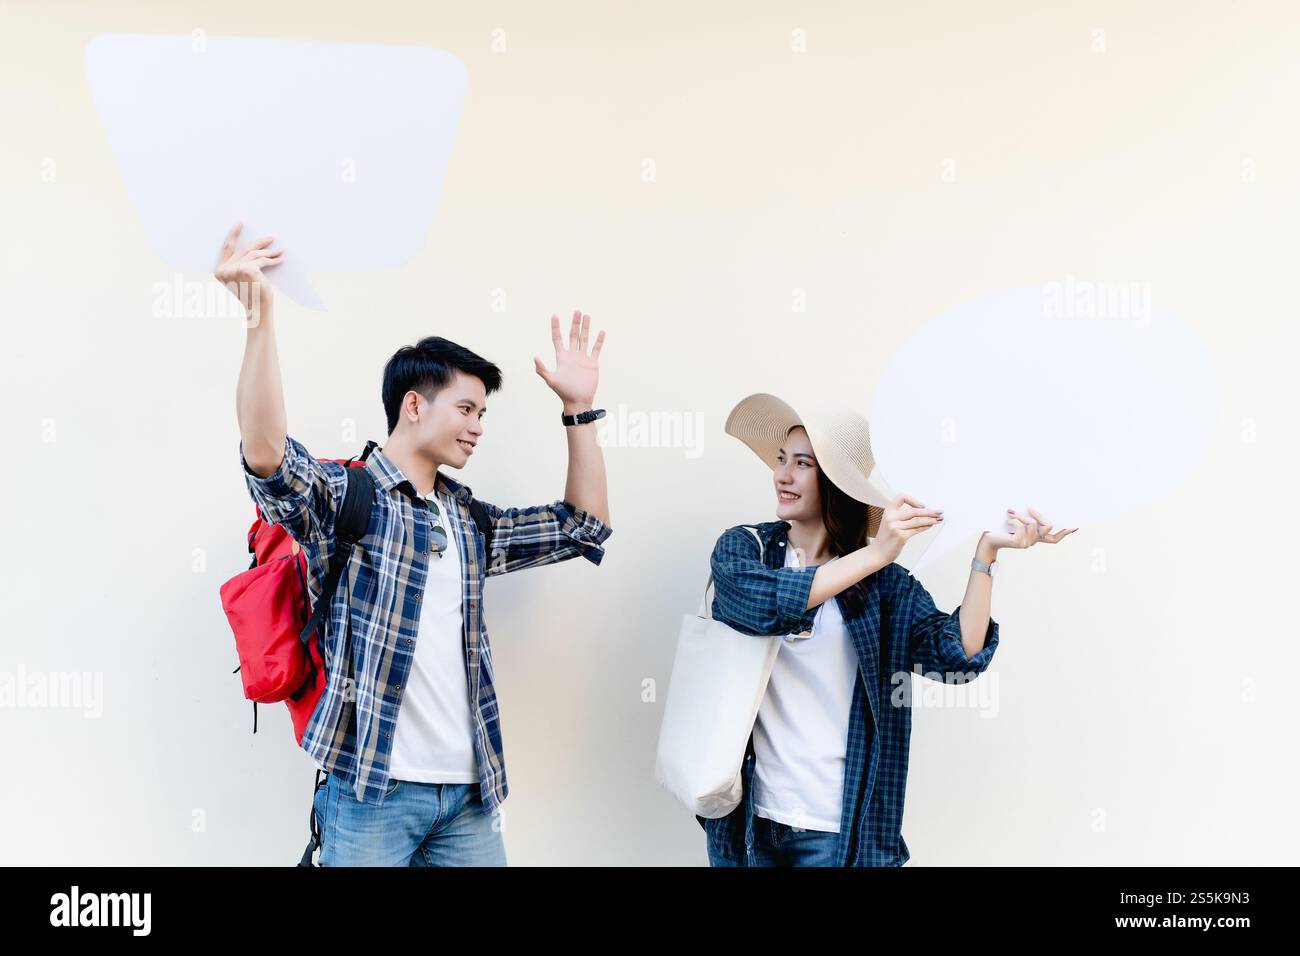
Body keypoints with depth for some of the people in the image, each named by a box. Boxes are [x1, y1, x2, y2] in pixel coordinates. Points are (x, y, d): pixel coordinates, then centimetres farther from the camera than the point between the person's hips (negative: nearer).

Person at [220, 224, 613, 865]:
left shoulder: (470, 520, 15)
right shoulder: (341, 497, -4)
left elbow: (584, 525, 19)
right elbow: (266, 457, -24)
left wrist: (579, 409, 13)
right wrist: (259, 314, -33)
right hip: (373, 791, -6)